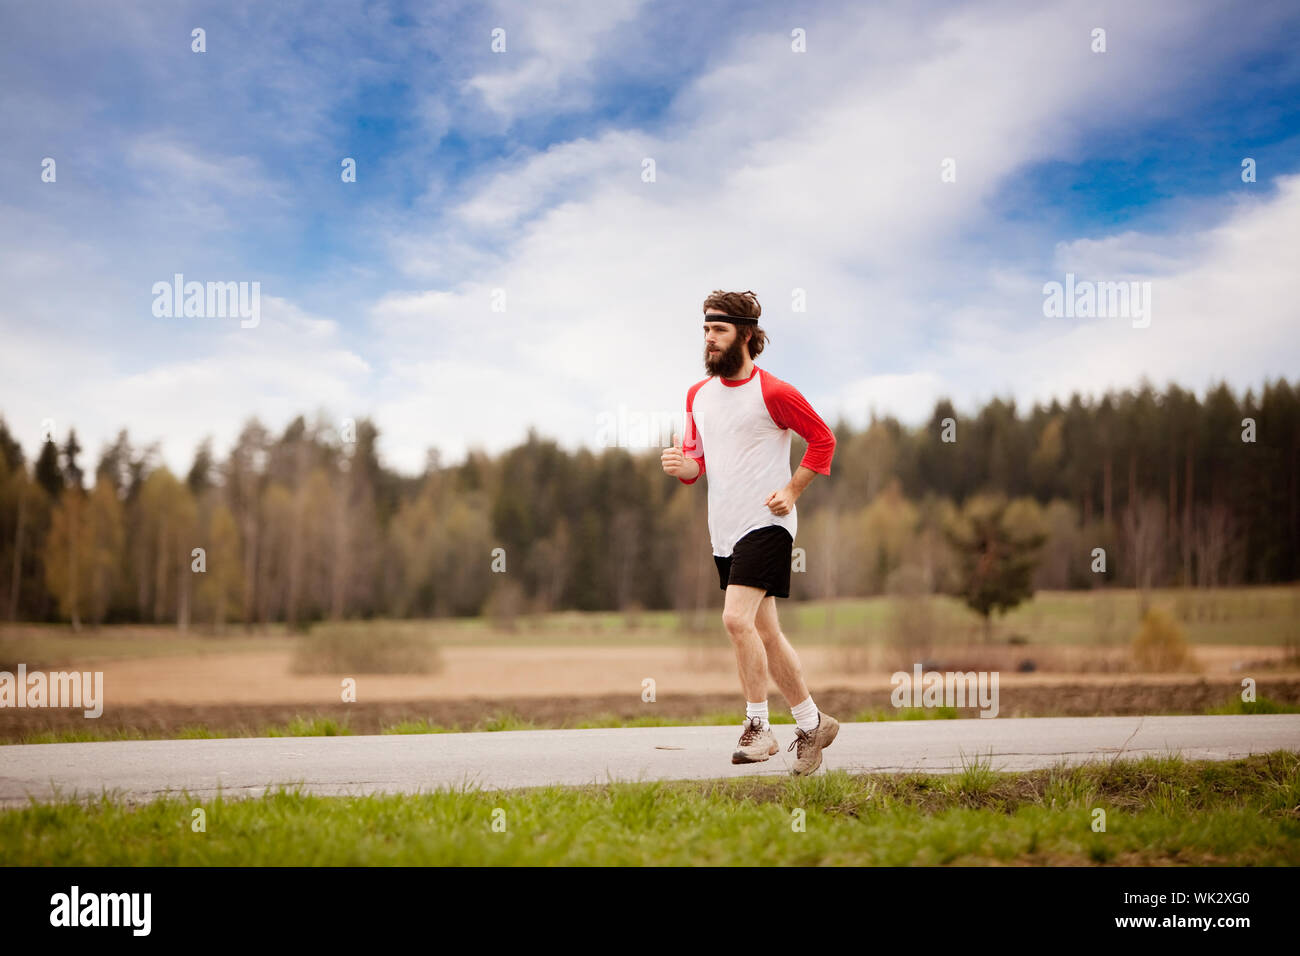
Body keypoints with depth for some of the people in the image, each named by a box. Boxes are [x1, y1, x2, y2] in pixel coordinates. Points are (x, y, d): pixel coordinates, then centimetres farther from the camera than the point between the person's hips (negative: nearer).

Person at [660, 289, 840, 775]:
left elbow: (822, 438, -2)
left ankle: (758, 727, -10)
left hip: (765, 522, -7)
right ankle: (812, 723, 23)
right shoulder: (698, 395, 11)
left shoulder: (773, 393, -9)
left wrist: (792, 490, -9)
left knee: (736, 618, -20)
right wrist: (683, 465, -4)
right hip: (725, 530, 7)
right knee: (765, 633, 11)